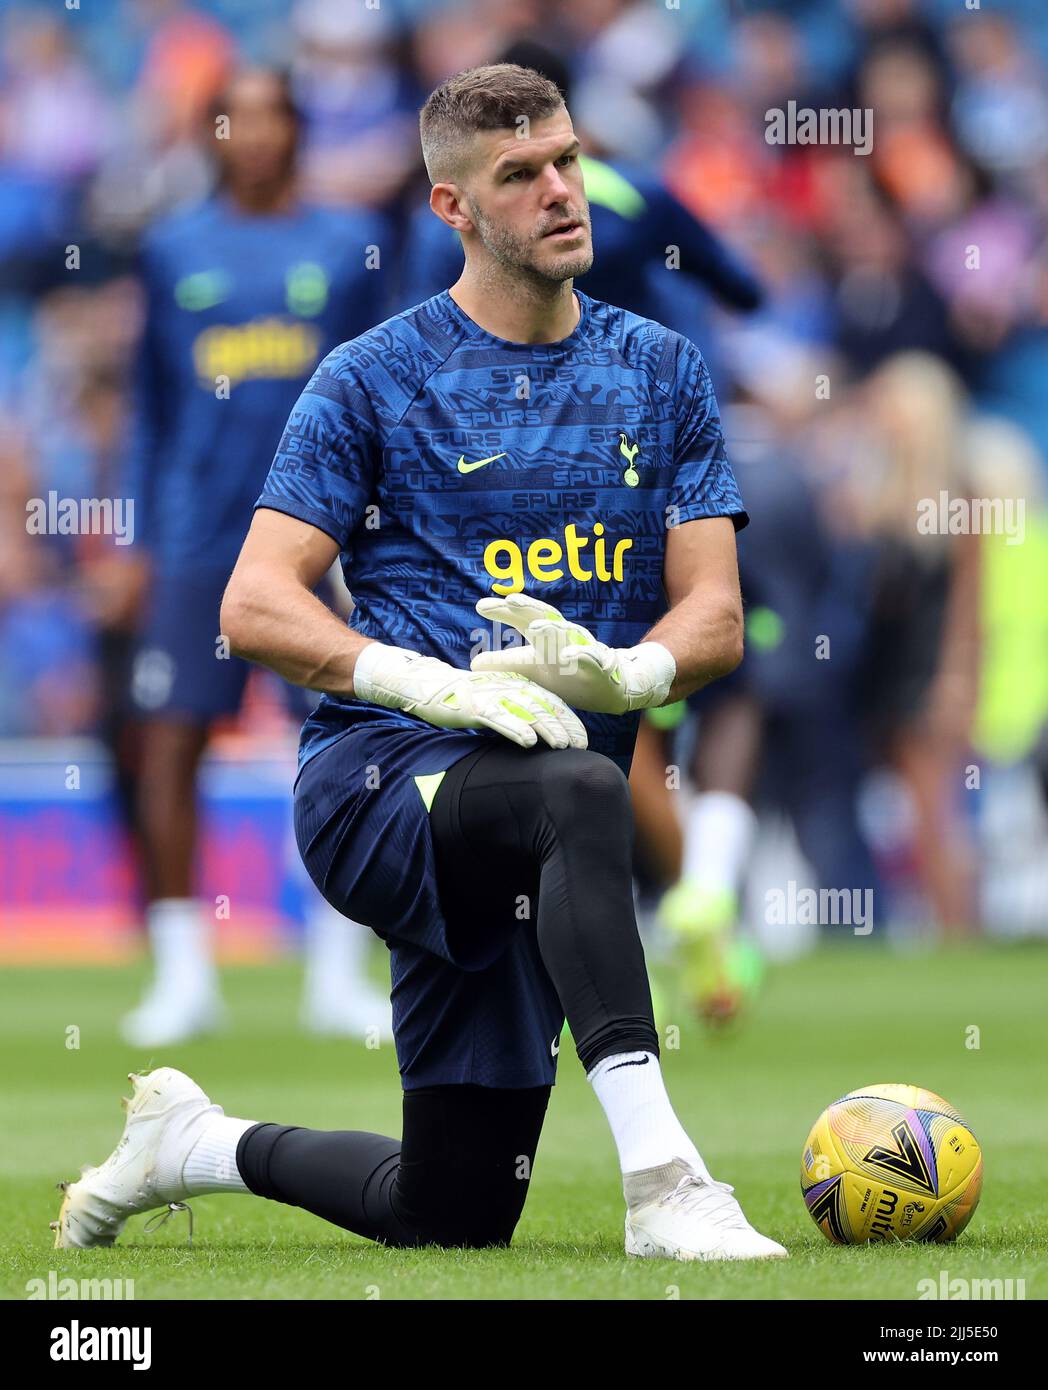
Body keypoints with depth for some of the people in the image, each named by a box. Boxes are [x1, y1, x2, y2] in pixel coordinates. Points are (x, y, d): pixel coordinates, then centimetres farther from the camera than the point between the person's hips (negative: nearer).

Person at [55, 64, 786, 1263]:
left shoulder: (661, 372, 11)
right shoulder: (372, 379, 0)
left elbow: (714, 614, 6)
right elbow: (255, 605, -7)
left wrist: (622, 673, -18)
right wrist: (435, 683, -24)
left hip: (516, 849, 5)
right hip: (380, 772, -5)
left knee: (451, 1216, 5)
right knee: (582, 793, -40)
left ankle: (194, 1142, 32)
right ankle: (661, 1180, -45)